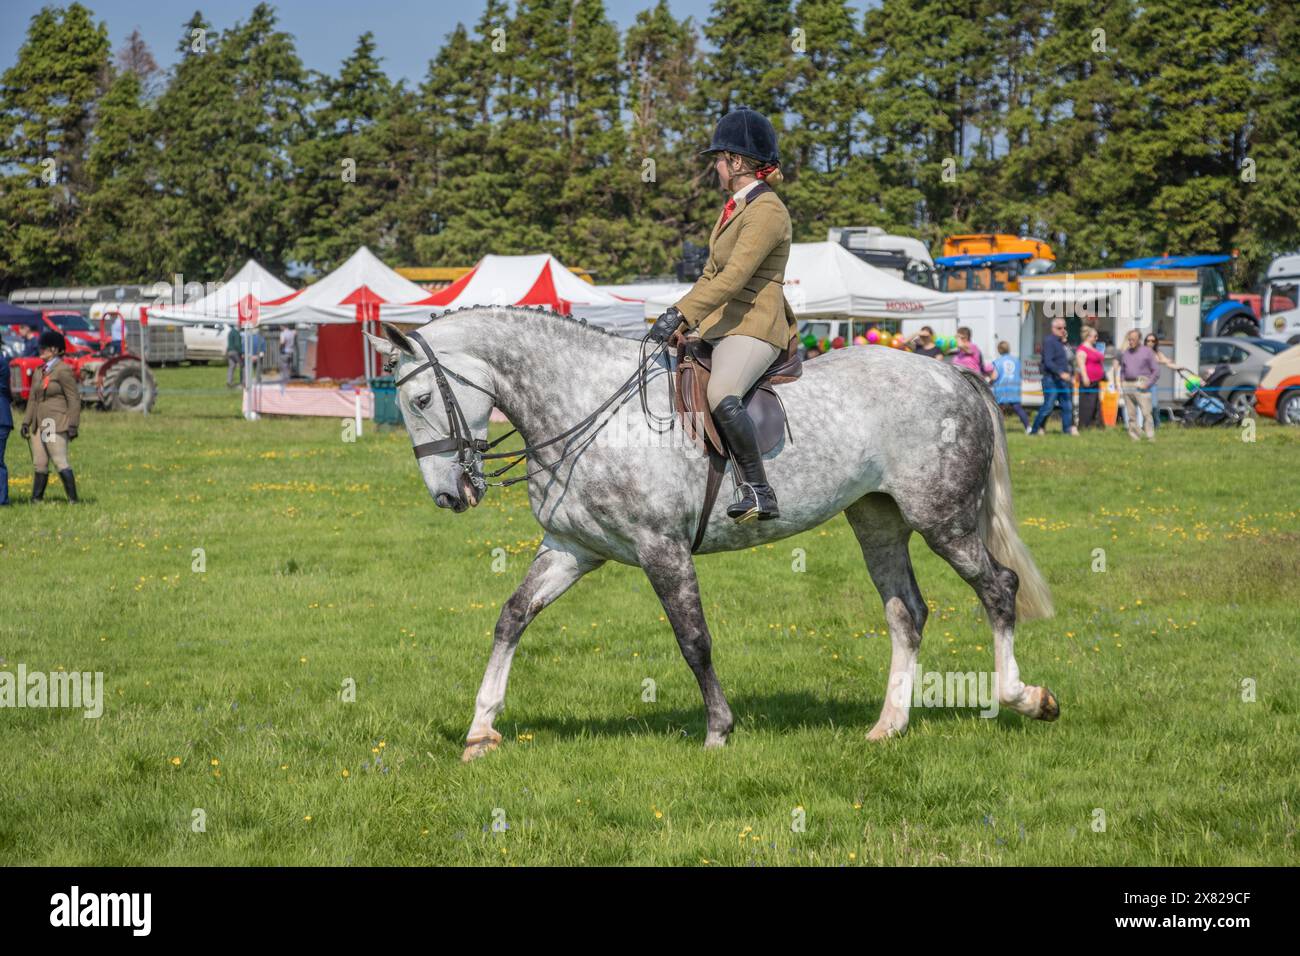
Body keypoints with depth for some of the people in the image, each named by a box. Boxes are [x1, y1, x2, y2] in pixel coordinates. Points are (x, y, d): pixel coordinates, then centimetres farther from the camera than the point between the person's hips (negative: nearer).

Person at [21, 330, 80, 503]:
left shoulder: (63, 371, -9)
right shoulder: (39, 372, 16)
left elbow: (74, 399, -11)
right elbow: (32, 399, 20)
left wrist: (72, 426, -15)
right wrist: (26, 422, 13)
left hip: (56, 424, -8)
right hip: (39, 424, 8)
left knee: (60, 462, -11)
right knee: (40, 464, 9)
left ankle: (73, 500, -8)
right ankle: (36, 500, 12)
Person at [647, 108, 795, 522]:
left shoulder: (766, 211, -15)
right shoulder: (735, 206, 16)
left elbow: (734, 278, -24)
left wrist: (680, 314, -29)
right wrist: (680, 315, 14)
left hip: (753, 328, -11)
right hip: (718, 325, 11)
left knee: (721, 395, -34)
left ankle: (758, 491, -29)